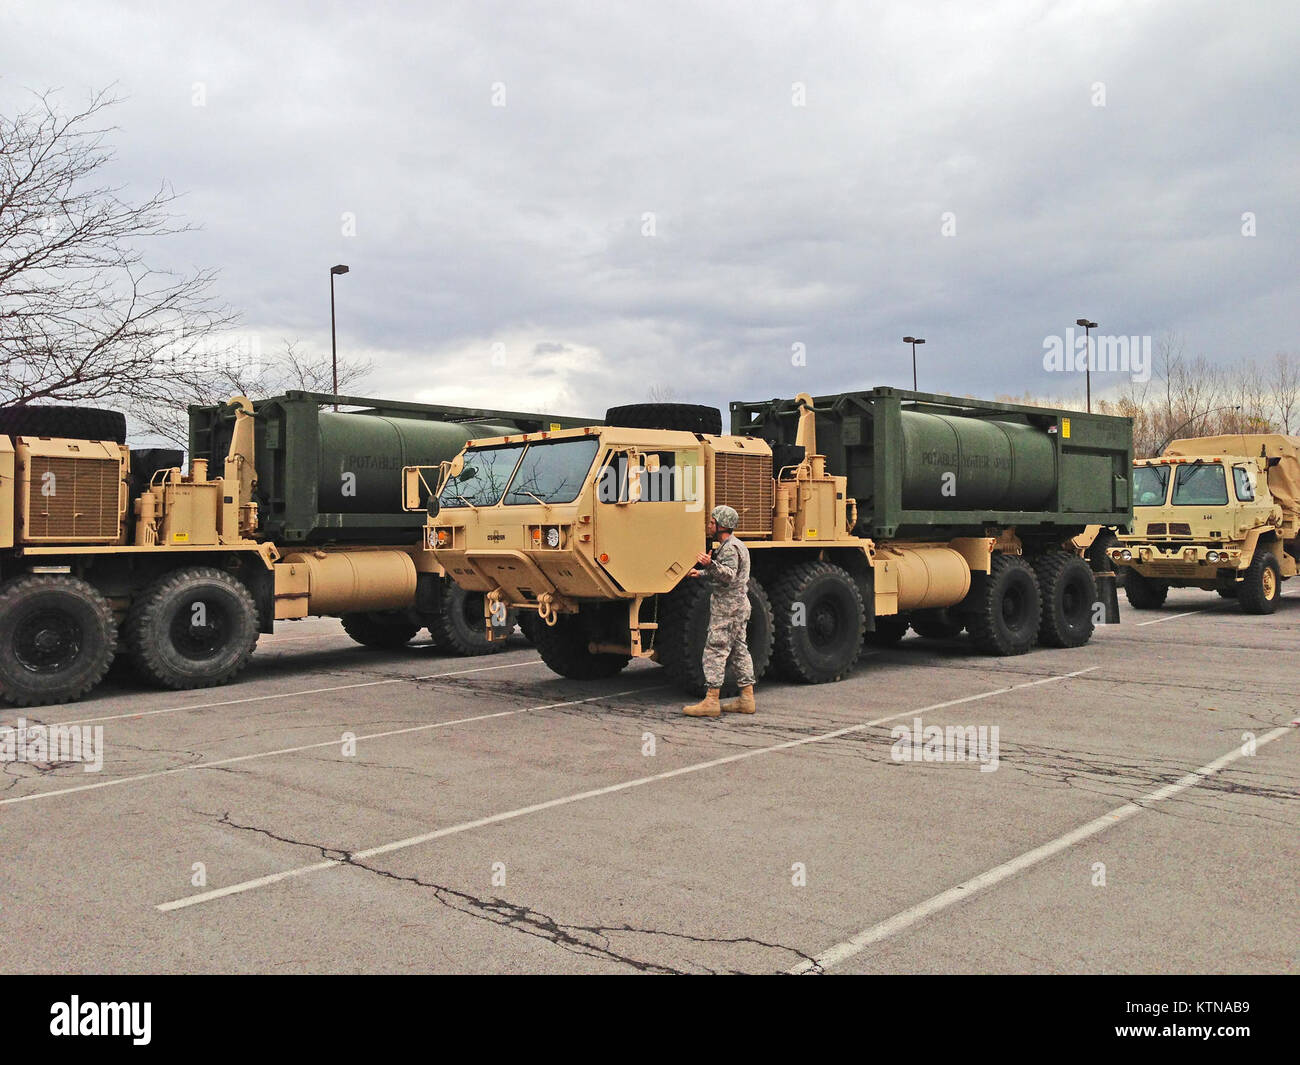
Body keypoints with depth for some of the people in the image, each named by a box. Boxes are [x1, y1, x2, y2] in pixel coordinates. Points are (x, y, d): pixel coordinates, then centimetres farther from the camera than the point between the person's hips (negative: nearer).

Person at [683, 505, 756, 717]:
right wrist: (701, 573, 30)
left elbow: (729, 575, -28)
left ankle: (711, 701, -10)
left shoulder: (730, 548, -14)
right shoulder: (736, 545, 19)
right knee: (738, 650, 11)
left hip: (727, 606, -11)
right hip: (739, 605, 11)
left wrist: (710, 564, -42)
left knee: (715, 651, -9)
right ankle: (747, 699, 13)